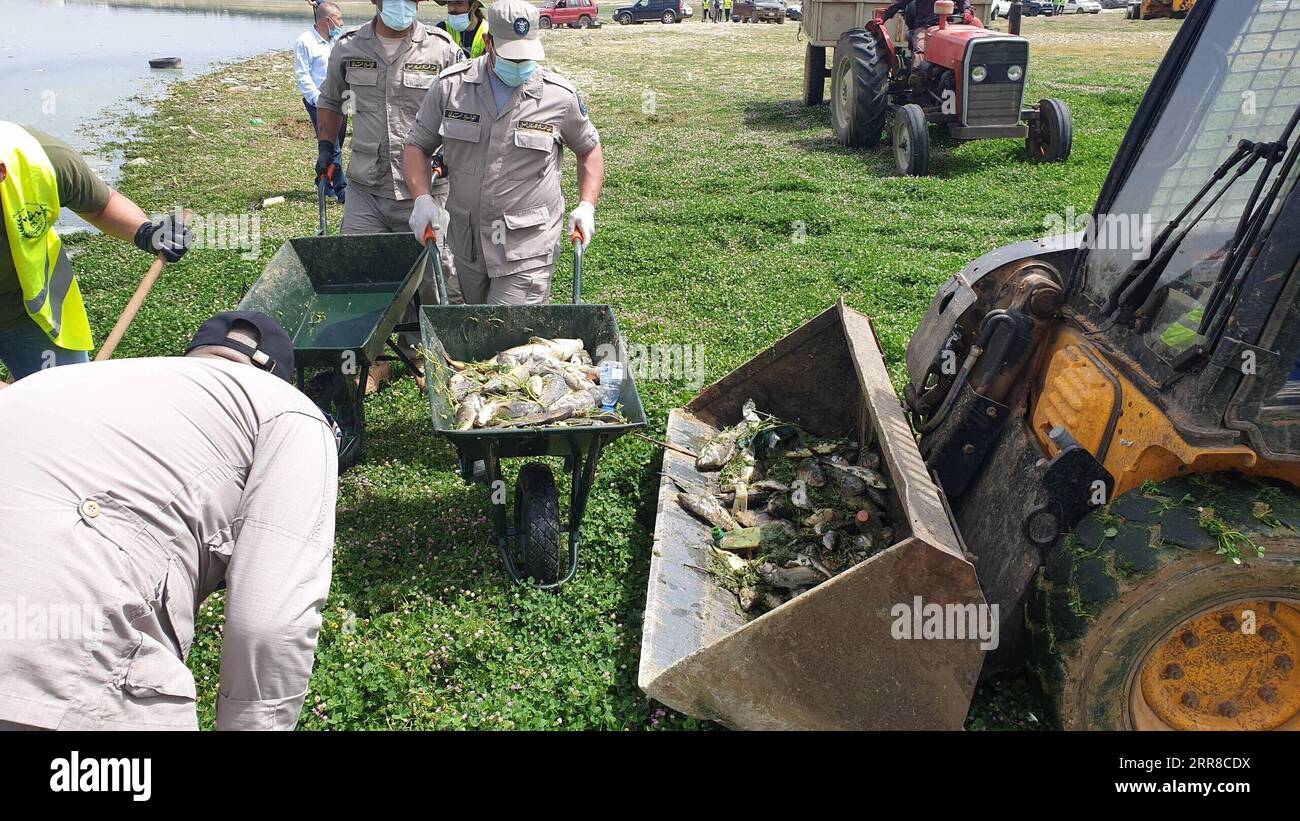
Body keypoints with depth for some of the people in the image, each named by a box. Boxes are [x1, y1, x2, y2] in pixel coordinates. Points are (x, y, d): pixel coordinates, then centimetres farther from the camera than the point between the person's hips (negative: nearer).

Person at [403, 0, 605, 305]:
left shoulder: (560, 97, -5)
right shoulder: (450, 86, -1)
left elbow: (589, 150, 11)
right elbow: (417, 145, 7)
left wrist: (586, 206, -2)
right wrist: (422, 198, -10)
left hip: (527, 249, -3)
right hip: (465, 243, 3)